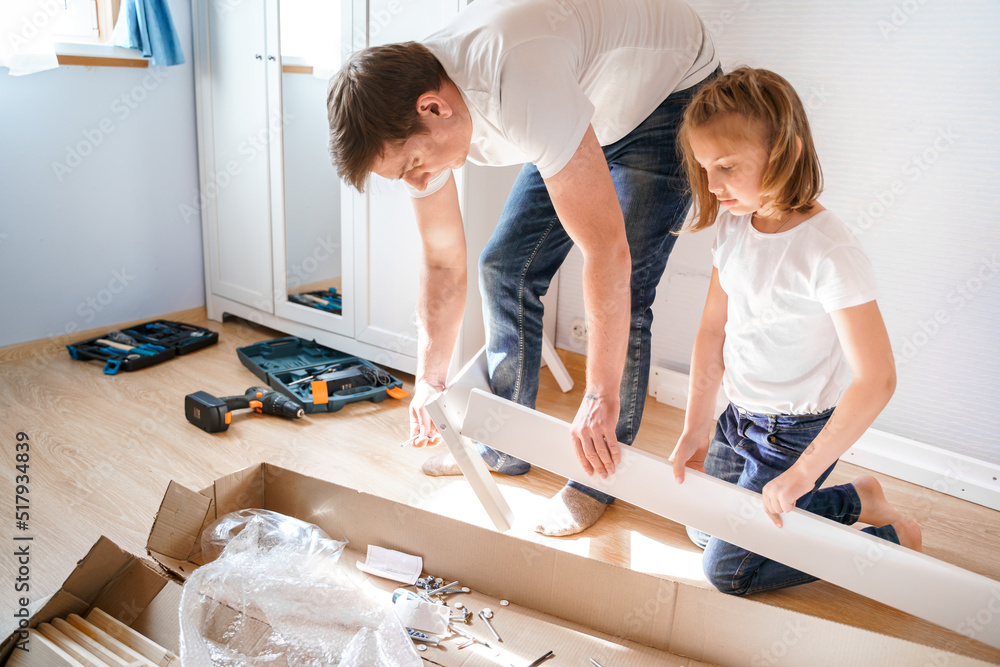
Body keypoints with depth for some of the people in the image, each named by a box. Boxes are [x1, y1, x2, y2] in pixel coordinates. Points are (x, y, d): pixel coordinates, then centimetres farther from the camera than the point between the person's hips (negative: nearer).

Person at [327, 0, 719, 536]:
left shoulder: (520, 85, -43)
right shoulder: (407, 120, -17)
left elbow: (606, 250, -42)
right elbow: (442, 261, -5)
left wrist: (600, 397, -35)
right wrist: (430, 380, -1)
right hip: (590, 111, 7)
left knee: (623, 293, -16)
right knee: (505, 267, 2)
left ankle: (596, 478, 3)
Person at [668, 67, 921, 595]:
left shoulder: (830, 252, -27)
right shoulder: (732, 222, -5)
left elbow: (876, 379, -27)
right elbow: (713, 331, 0)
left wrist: (802, 472, -24)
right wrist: (695, 429, 0)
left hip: (797, 430, -7)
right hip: (740, 416, 8)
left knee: (728, 569, 1)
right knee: (703, 527, 21)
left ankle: (893, 539, 16)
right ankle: (858, 498, 29)